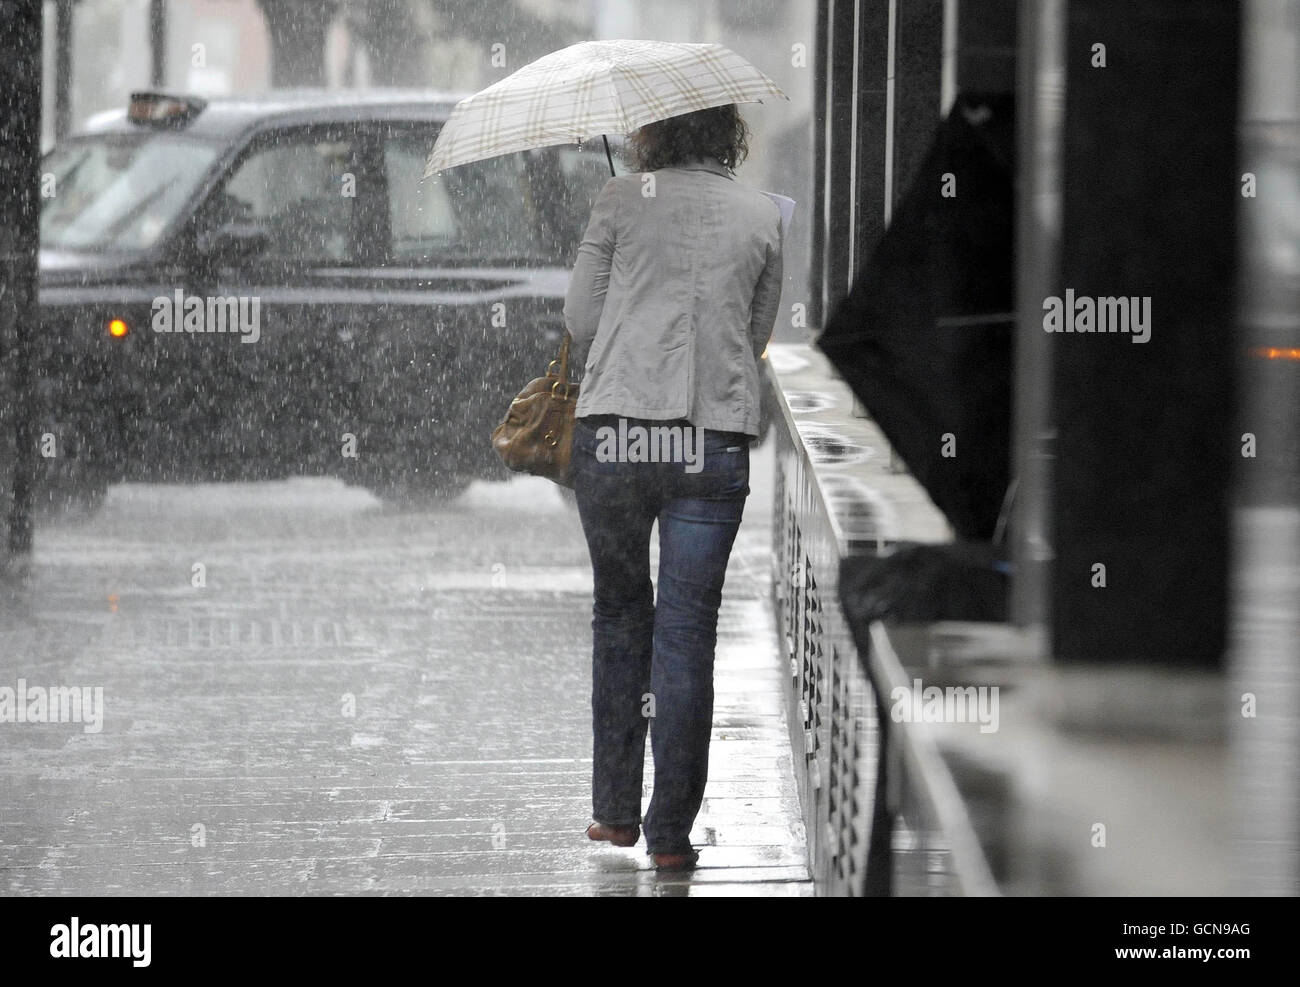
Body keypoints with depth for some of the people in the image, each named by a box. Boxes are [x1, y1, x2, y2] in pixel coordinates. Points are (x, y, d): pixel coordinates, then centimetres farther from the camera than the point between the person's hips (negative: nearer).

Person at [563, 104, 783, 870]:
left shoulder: (623, 201, 1)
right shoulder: (762, 215, 7)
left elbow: (580, 319, 4)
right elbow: (758, 333, 14)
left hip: (614, 430, -1)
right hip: (716, 437, 1)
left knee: (619, 612, 16)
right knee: (688, 631, 2)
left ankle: (615, 808, 19)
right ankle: (672, 830, -1)